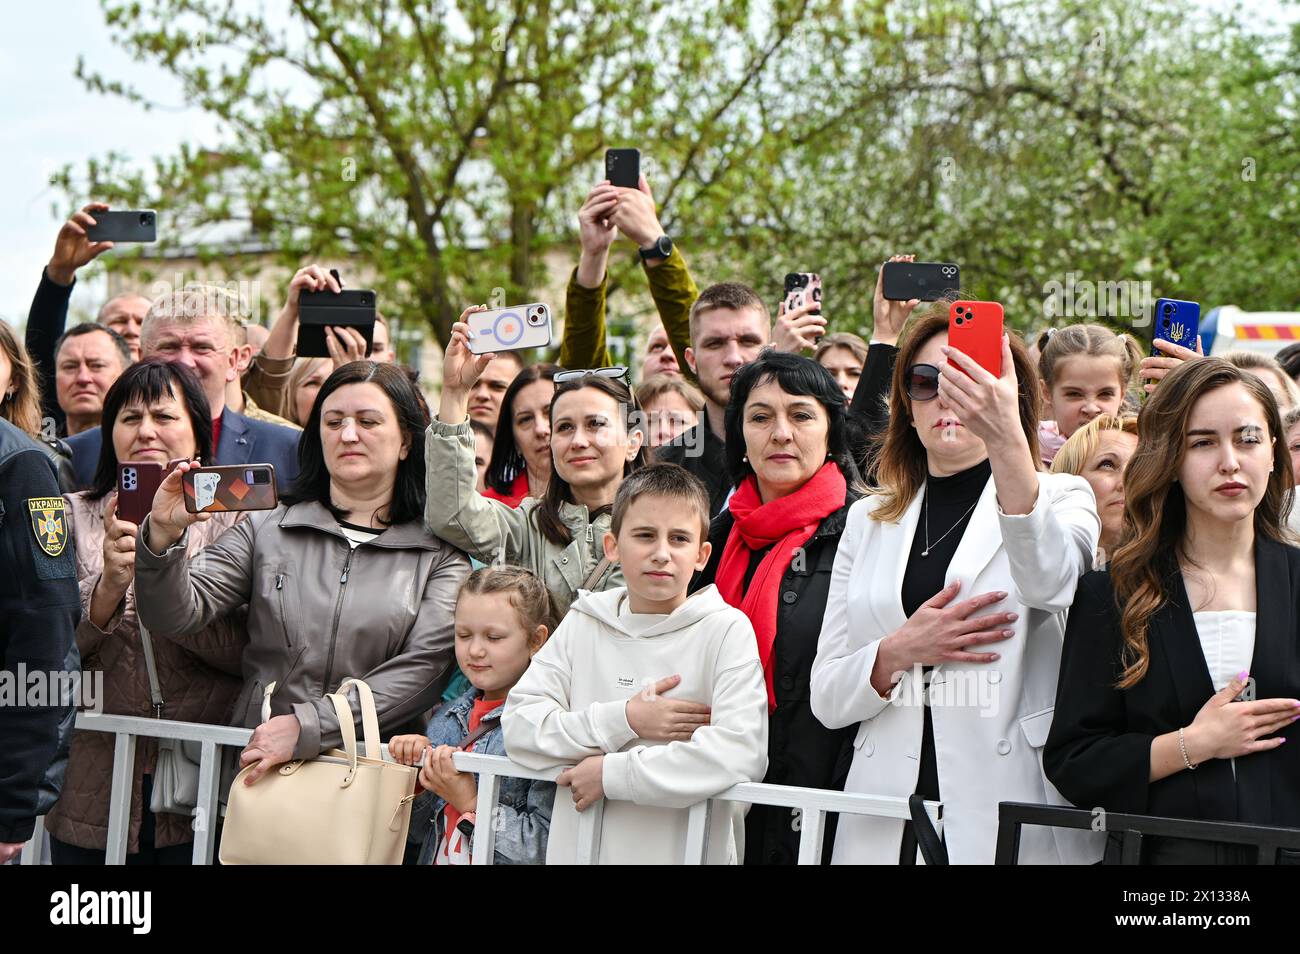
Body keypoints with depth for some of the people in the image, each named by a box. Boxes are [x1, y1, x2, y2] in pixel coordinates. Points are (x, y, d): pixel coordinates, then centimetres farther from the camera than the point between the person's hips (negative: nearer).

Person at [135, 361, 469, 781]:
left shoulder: (441, 552, 8)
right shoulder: (267, 529, 13)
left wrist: (306, 727, -13)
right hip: (256, 767, 2)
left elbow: (425, 669, -5)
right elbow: (178, 617, 4)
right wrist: (163, 535, -15)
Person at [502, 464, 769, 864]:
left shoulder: (726, 629, -7)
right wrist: (624, 720, -15)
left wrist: (611, 774, -17)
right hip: (578, 847, 3)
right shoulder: (582, 626, 4)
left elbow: (741, 752, -20)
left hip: (687, 849, -3)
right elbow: (519, 727, -4)